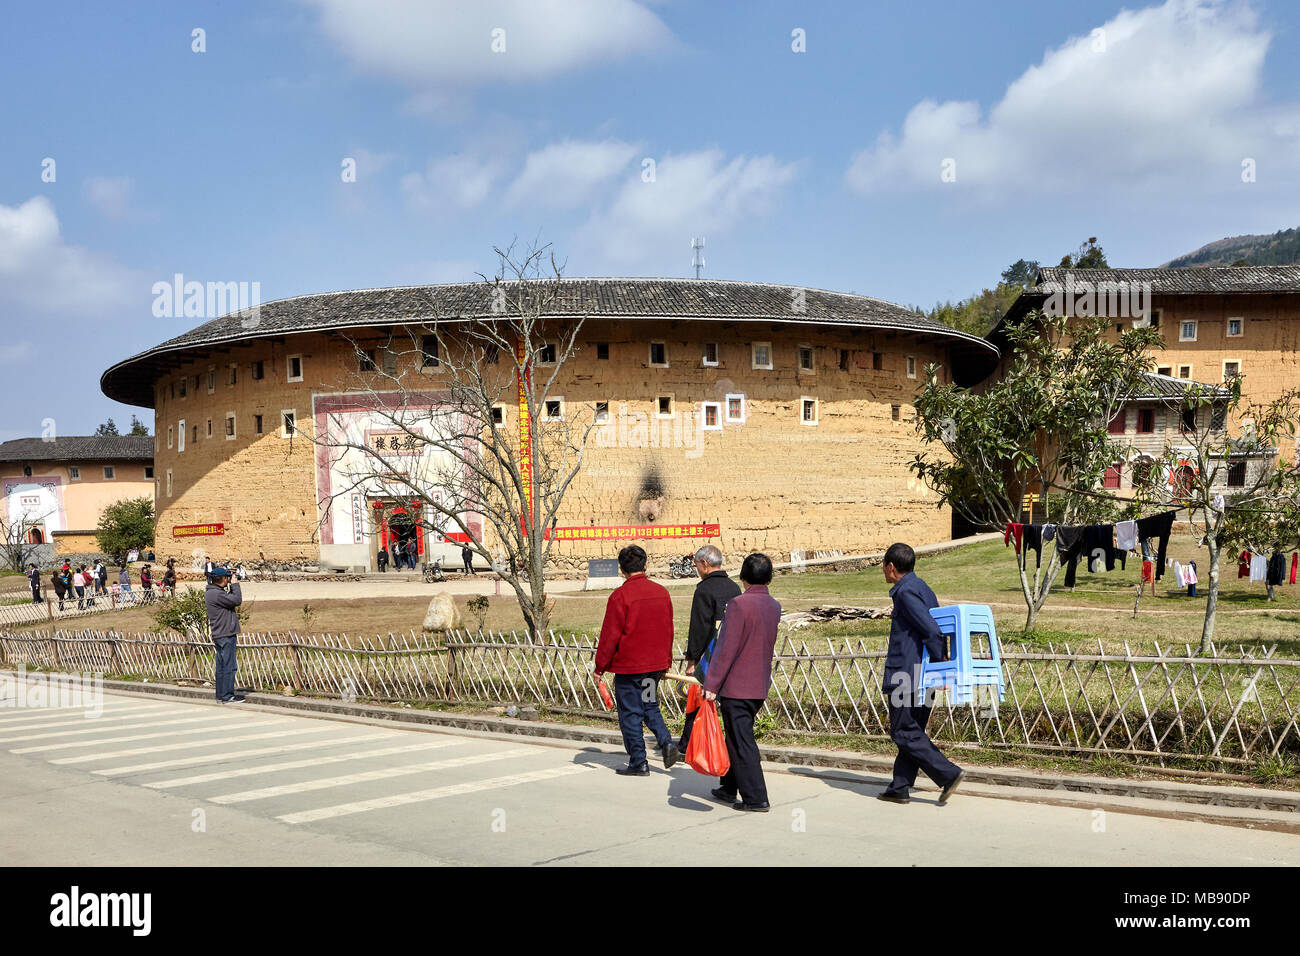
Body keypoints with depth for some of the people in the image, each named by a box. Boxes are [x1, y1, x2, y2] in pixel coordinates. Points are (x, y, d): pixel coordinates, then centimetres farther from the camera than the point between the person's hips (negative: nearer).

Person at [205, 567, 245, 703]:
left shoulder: (212, 592, 15)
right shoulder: (215, 594, -18)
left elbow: (230, 599, 18)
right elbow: (237, 600, -19)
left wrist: (231, 588, 8)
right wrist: (235, 584, -7)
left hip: (220, 635, 11)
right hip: (226, 635, -11)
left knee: (222, 666, 14)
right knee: (229, 666, -7)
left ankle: (221, 695, 19)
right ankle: (227, 696, -5)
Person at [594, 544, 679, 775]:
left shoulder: (620, 595, -14)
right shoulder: (661, 592, 4)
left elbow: (610, 634, -12)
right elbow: (668, 630, 12)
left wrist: (600, 666, -3)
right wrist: (666, 661, 22)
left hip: (628, 665, -6)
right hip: (655, 663, 6)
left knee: (630, 713, 4)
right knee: (650, 706, 21)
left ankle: (639, 763, 8)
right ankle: (666, 741, 1)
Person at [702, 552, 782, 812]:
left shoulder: (738, 604, -17)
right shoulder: (774, 606, 5)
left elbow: (726, 649, -19)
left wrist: (712, 684, -16)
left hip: (736, 686, -7)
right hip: (761, 685, 7)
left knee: (741, 742, -1)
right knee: (737, 737, 20)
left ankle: (756, 798, 0)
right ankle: (729, 788, 30)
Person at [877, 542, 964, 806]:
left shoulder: (906, 592, -14)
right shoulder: (924, 589, 17)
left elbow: (932, 630, -22)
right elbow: (937, 629, 16)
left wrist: (940, 662, -16)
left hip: (905, 677, -10)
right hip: (925, 678, 10)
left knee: (905, 734, -5)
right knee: (912, 732, 12)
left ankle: (948, 774, -11)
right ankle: (900, 788, 16)